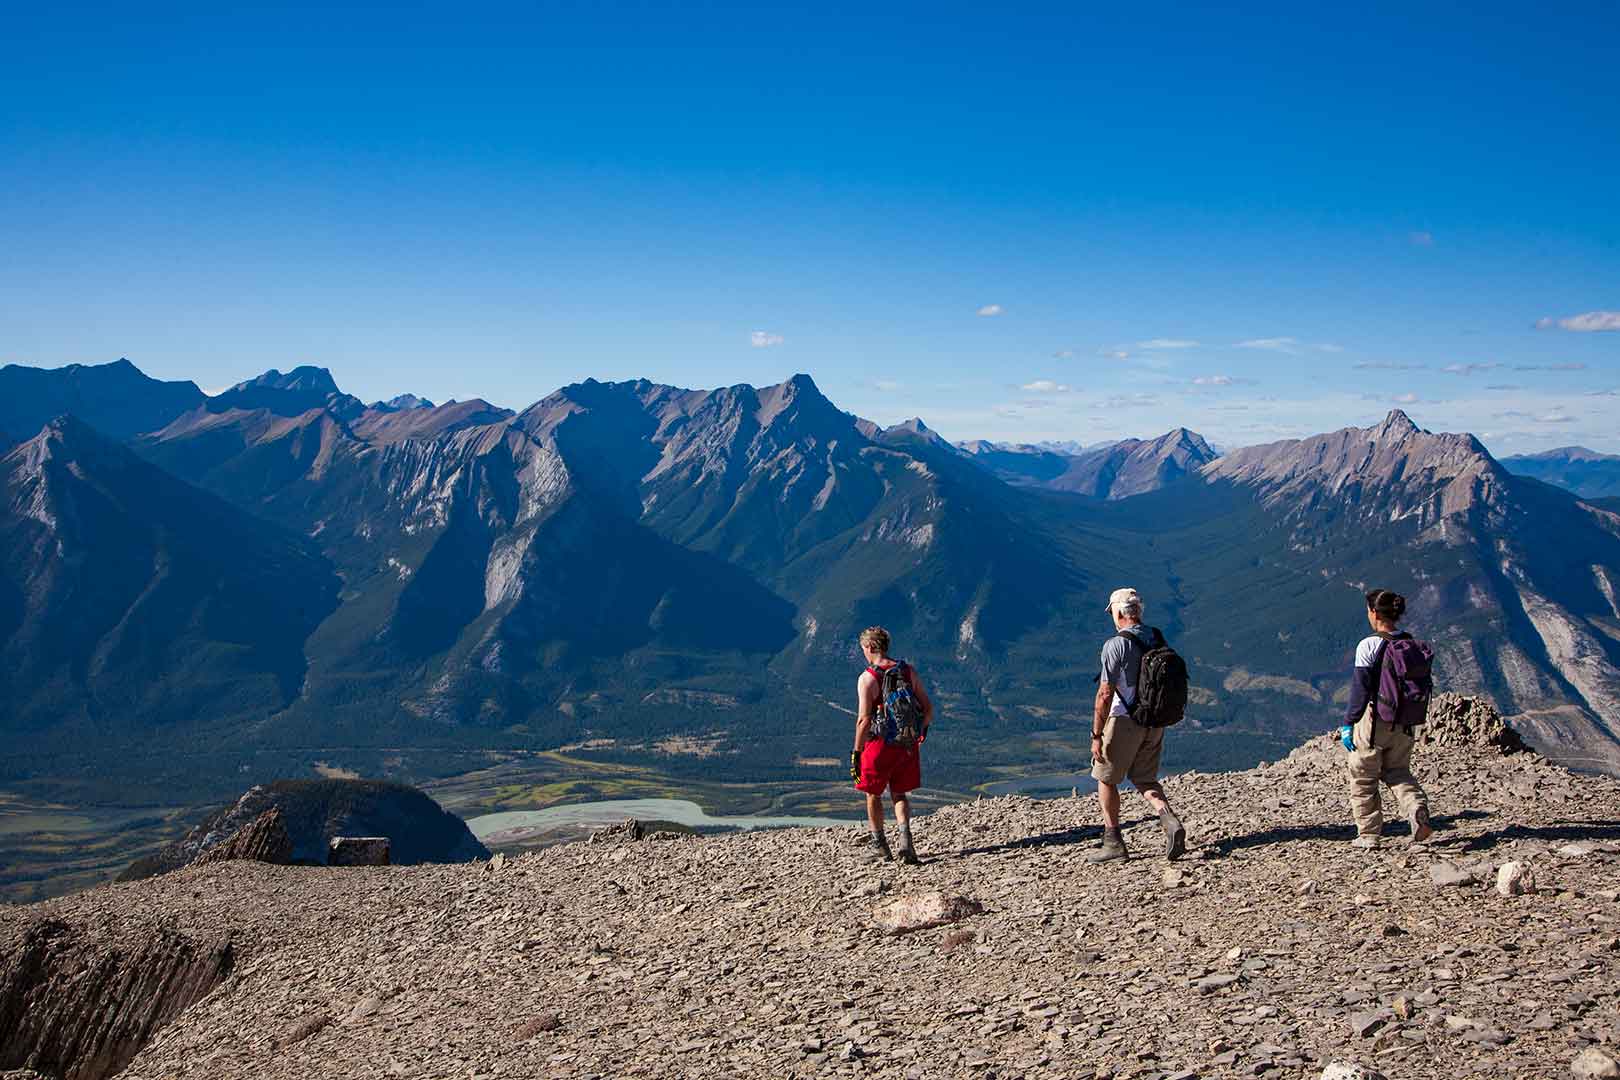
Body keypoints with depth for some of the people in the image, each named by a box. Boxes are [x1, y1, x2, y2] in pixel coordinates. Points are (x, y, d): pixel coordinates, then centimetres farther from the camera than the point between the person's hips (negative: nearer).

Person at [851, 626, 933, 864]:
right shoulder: (909, 671, 2)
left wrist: (856, 752, -10)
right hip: (908, 744, 4)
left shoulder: (867, 678, -12)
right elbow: (928, 708, 4)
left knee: (873, 794, 17)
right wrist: (923, 730, 23)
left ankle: (880, 846, 24)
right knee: (899, 794, 17)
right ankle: (905, 836, -6)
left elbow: (864, 719, -17)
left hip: (880, 743, -4)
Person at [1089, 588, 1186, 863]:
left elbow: (1105, 694, -18)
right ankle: (1170, 822, -8)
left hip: (1124, 720, -7)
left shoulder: (1116, 644, -16)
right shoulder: (1157, 639, 6)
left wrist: (1096, 735, -15)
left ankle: (1113, 842, 11)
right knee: (1144, 779, 17)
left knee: (1105, 779, 9)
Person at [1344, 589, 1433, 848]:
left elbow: (1361, 690, -15)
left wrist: (1349, 724, -8)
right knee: (1398, 772, 21)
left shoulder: (1368, 645, -16)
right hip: (1404, 723, 6)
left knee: (1363, 778, 10)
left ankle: (1369, 834, 14)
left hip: (1374, 719, -6)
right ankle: (1418, 812, -4)